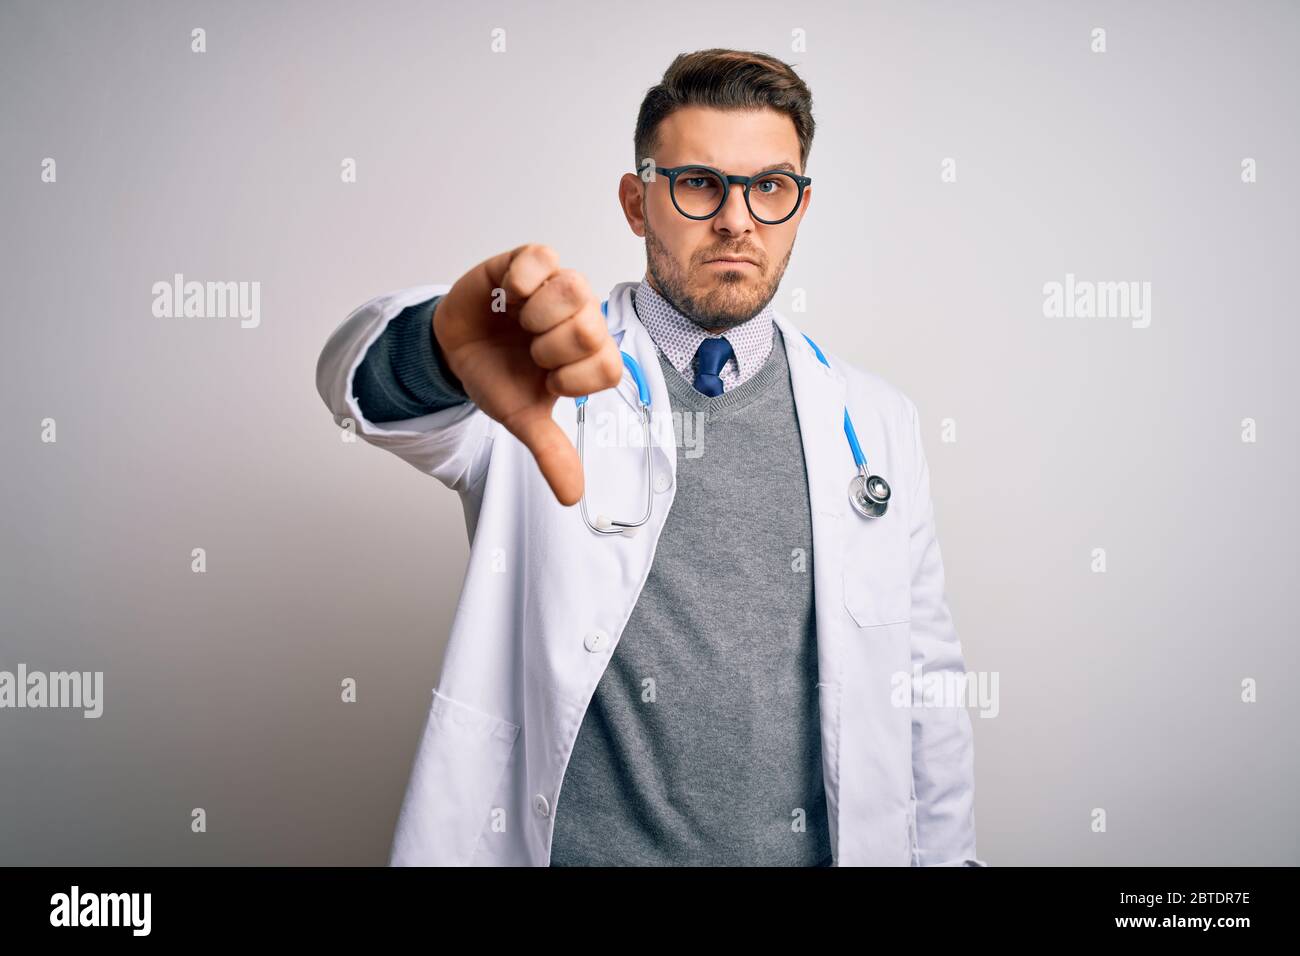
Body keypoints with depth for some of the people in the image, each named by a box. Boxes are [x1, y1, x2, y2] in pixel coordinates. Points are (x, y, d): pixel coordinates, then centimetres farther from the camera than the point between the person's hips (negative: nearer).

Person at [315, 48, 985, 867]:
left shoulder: (876, 421, 2)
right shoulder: (547, 382, -8)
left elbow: (928, 678, 6)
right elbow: (360, 376, -28)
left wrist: (949, 853, 4)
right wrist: (445, 350, -49)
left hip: (817, 846, 3)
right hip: (574, 845, -2)